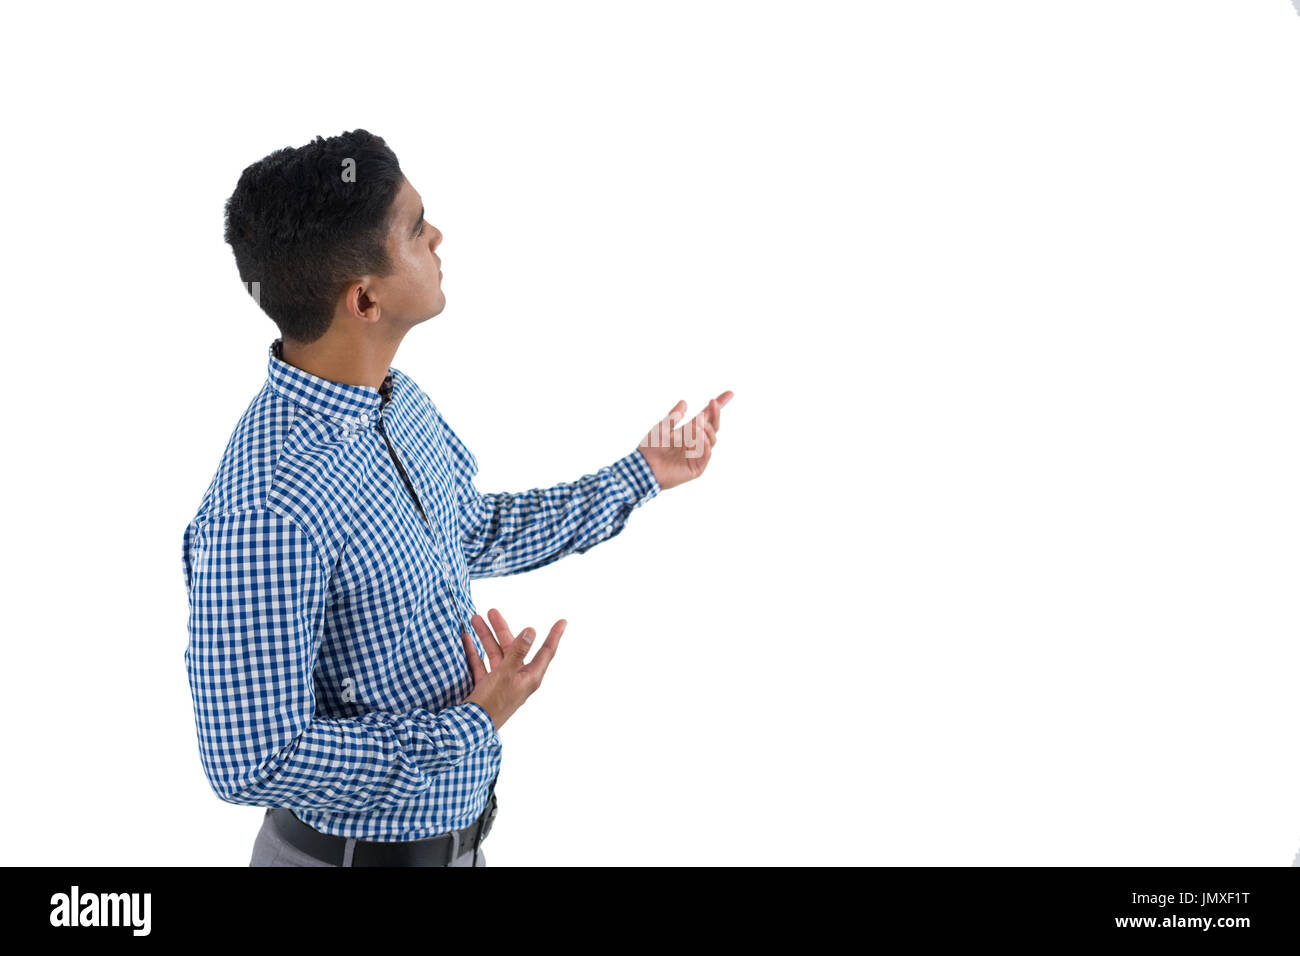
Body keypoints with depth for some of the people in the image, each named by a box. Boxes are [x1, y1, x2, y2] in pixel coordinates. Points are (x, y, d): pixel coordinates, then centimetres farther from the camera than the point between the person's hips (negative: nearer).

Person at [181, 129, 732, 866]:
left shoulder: (398, 400, -2)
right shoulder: (262, 514, -32)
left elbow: (476, 533, 15)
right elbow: (253, 763, -29)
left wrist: (642, 476, 16)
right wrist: (476, 727, -23)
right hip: (359, 848, -8)